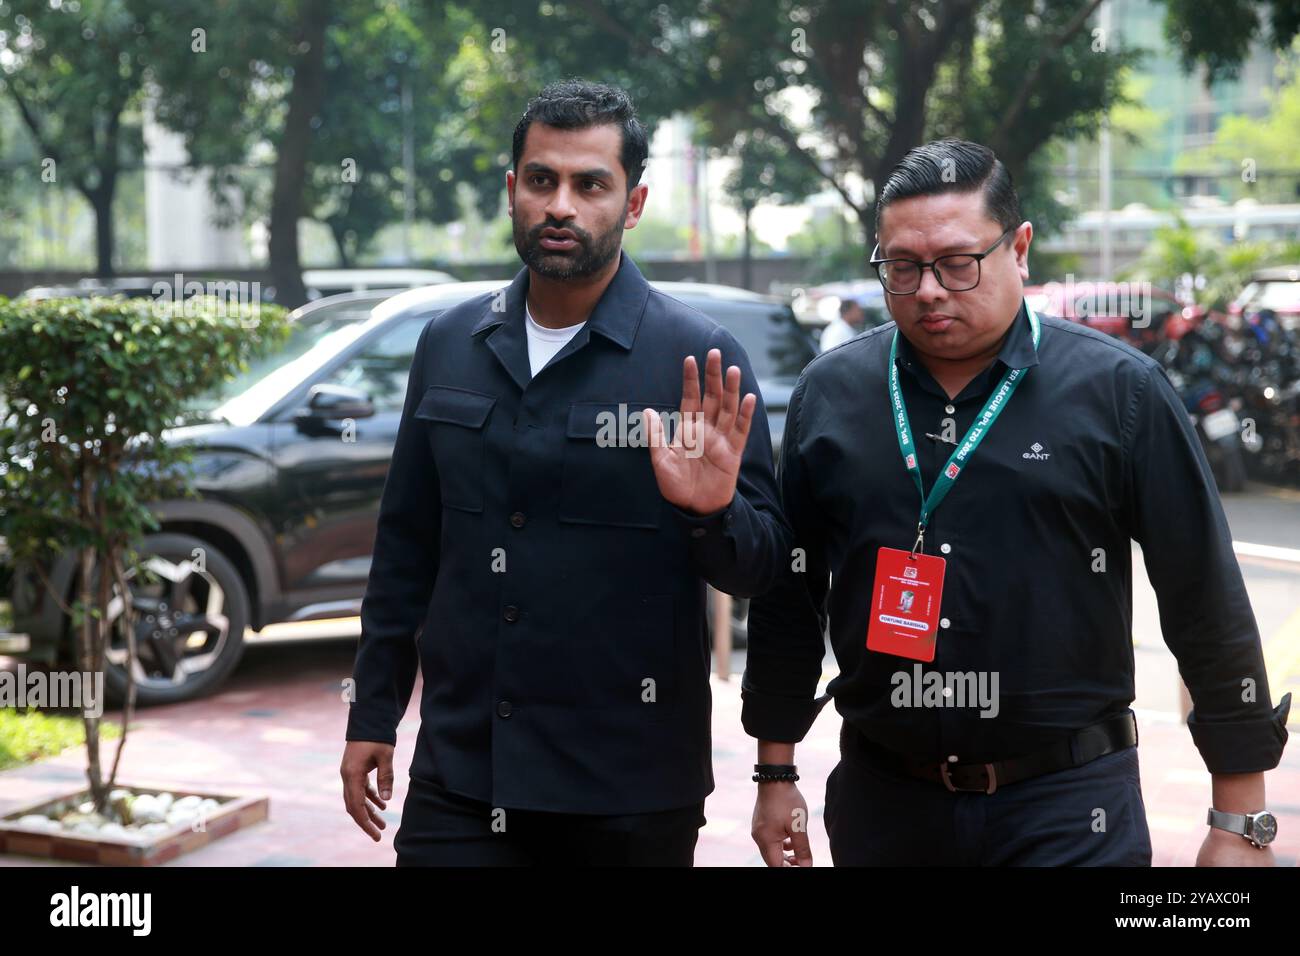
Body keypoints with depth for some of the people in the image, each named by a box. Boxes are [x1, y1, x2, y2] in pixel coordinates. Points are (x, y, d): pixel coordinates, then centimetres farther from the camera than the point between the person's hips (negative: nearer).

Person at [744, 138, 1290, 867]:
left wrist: (1241, 819, -2)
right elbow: (791, 590, 11)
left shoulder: (1119, 390, -6)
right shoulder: (830, 392, 3)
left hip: (1069, 807, -3)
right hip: (883, 798, 3)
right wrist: (776, 772, 12)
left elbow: (1206, 602, -3)